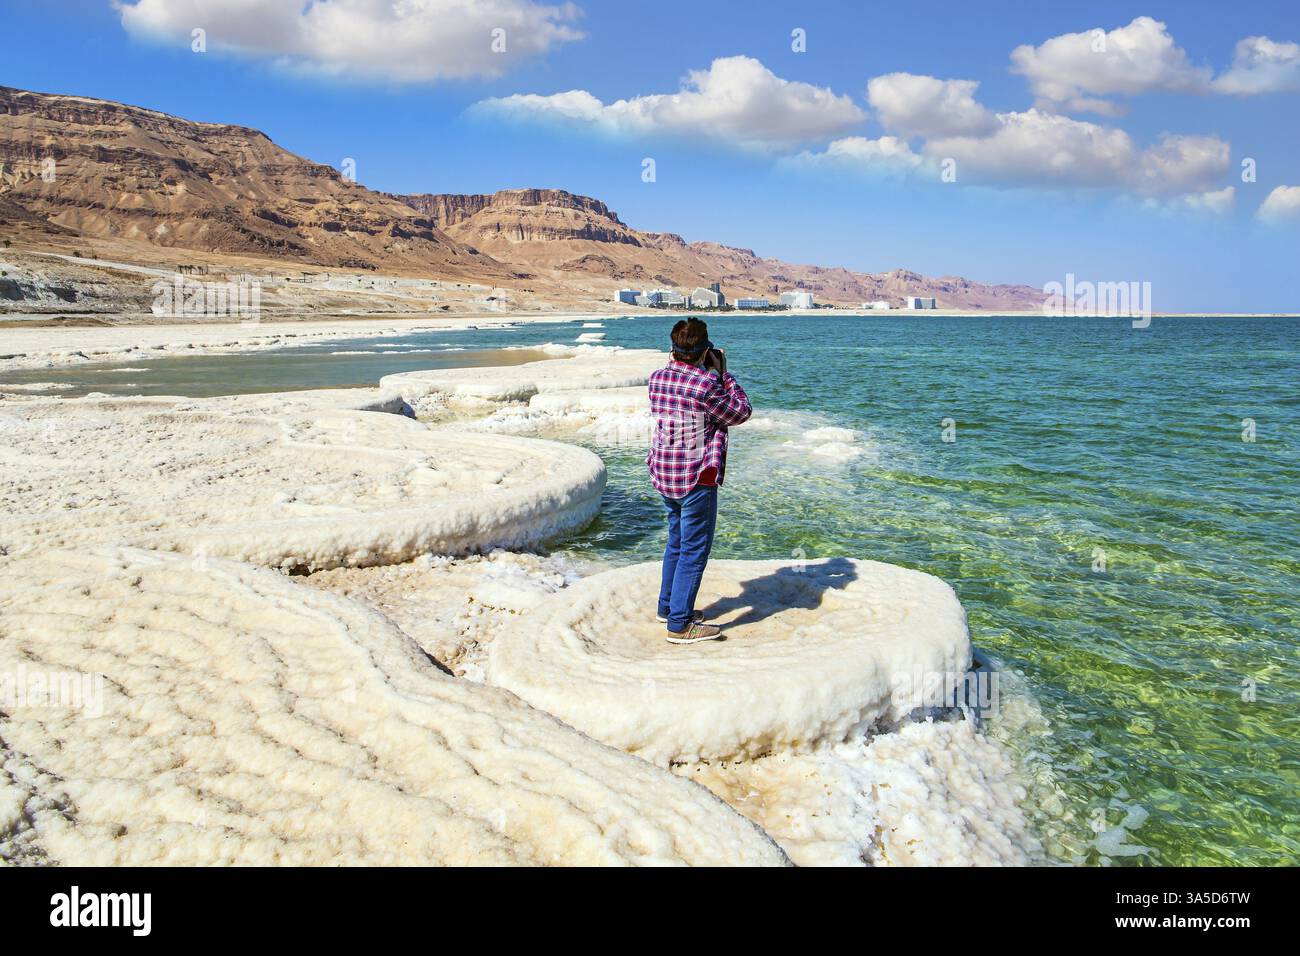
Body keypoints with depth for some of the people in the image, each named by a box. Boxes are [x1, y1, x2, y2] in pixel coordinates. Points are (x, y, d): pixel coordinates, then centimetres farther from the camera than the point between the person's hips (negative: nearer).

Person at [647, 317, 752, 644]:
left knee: (677, 542, 23)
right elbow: (742, 412, -6)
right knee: (694, 550, 1)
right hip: (696, 479, -8)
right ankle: (679, 624, 4)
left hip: (664, 474, 8)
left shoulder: (657, 378, 1)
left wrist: (711, 375, 11)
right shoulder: (706, 385, -21)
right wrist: (722, 373, 0)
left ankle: (668, 607, 34)